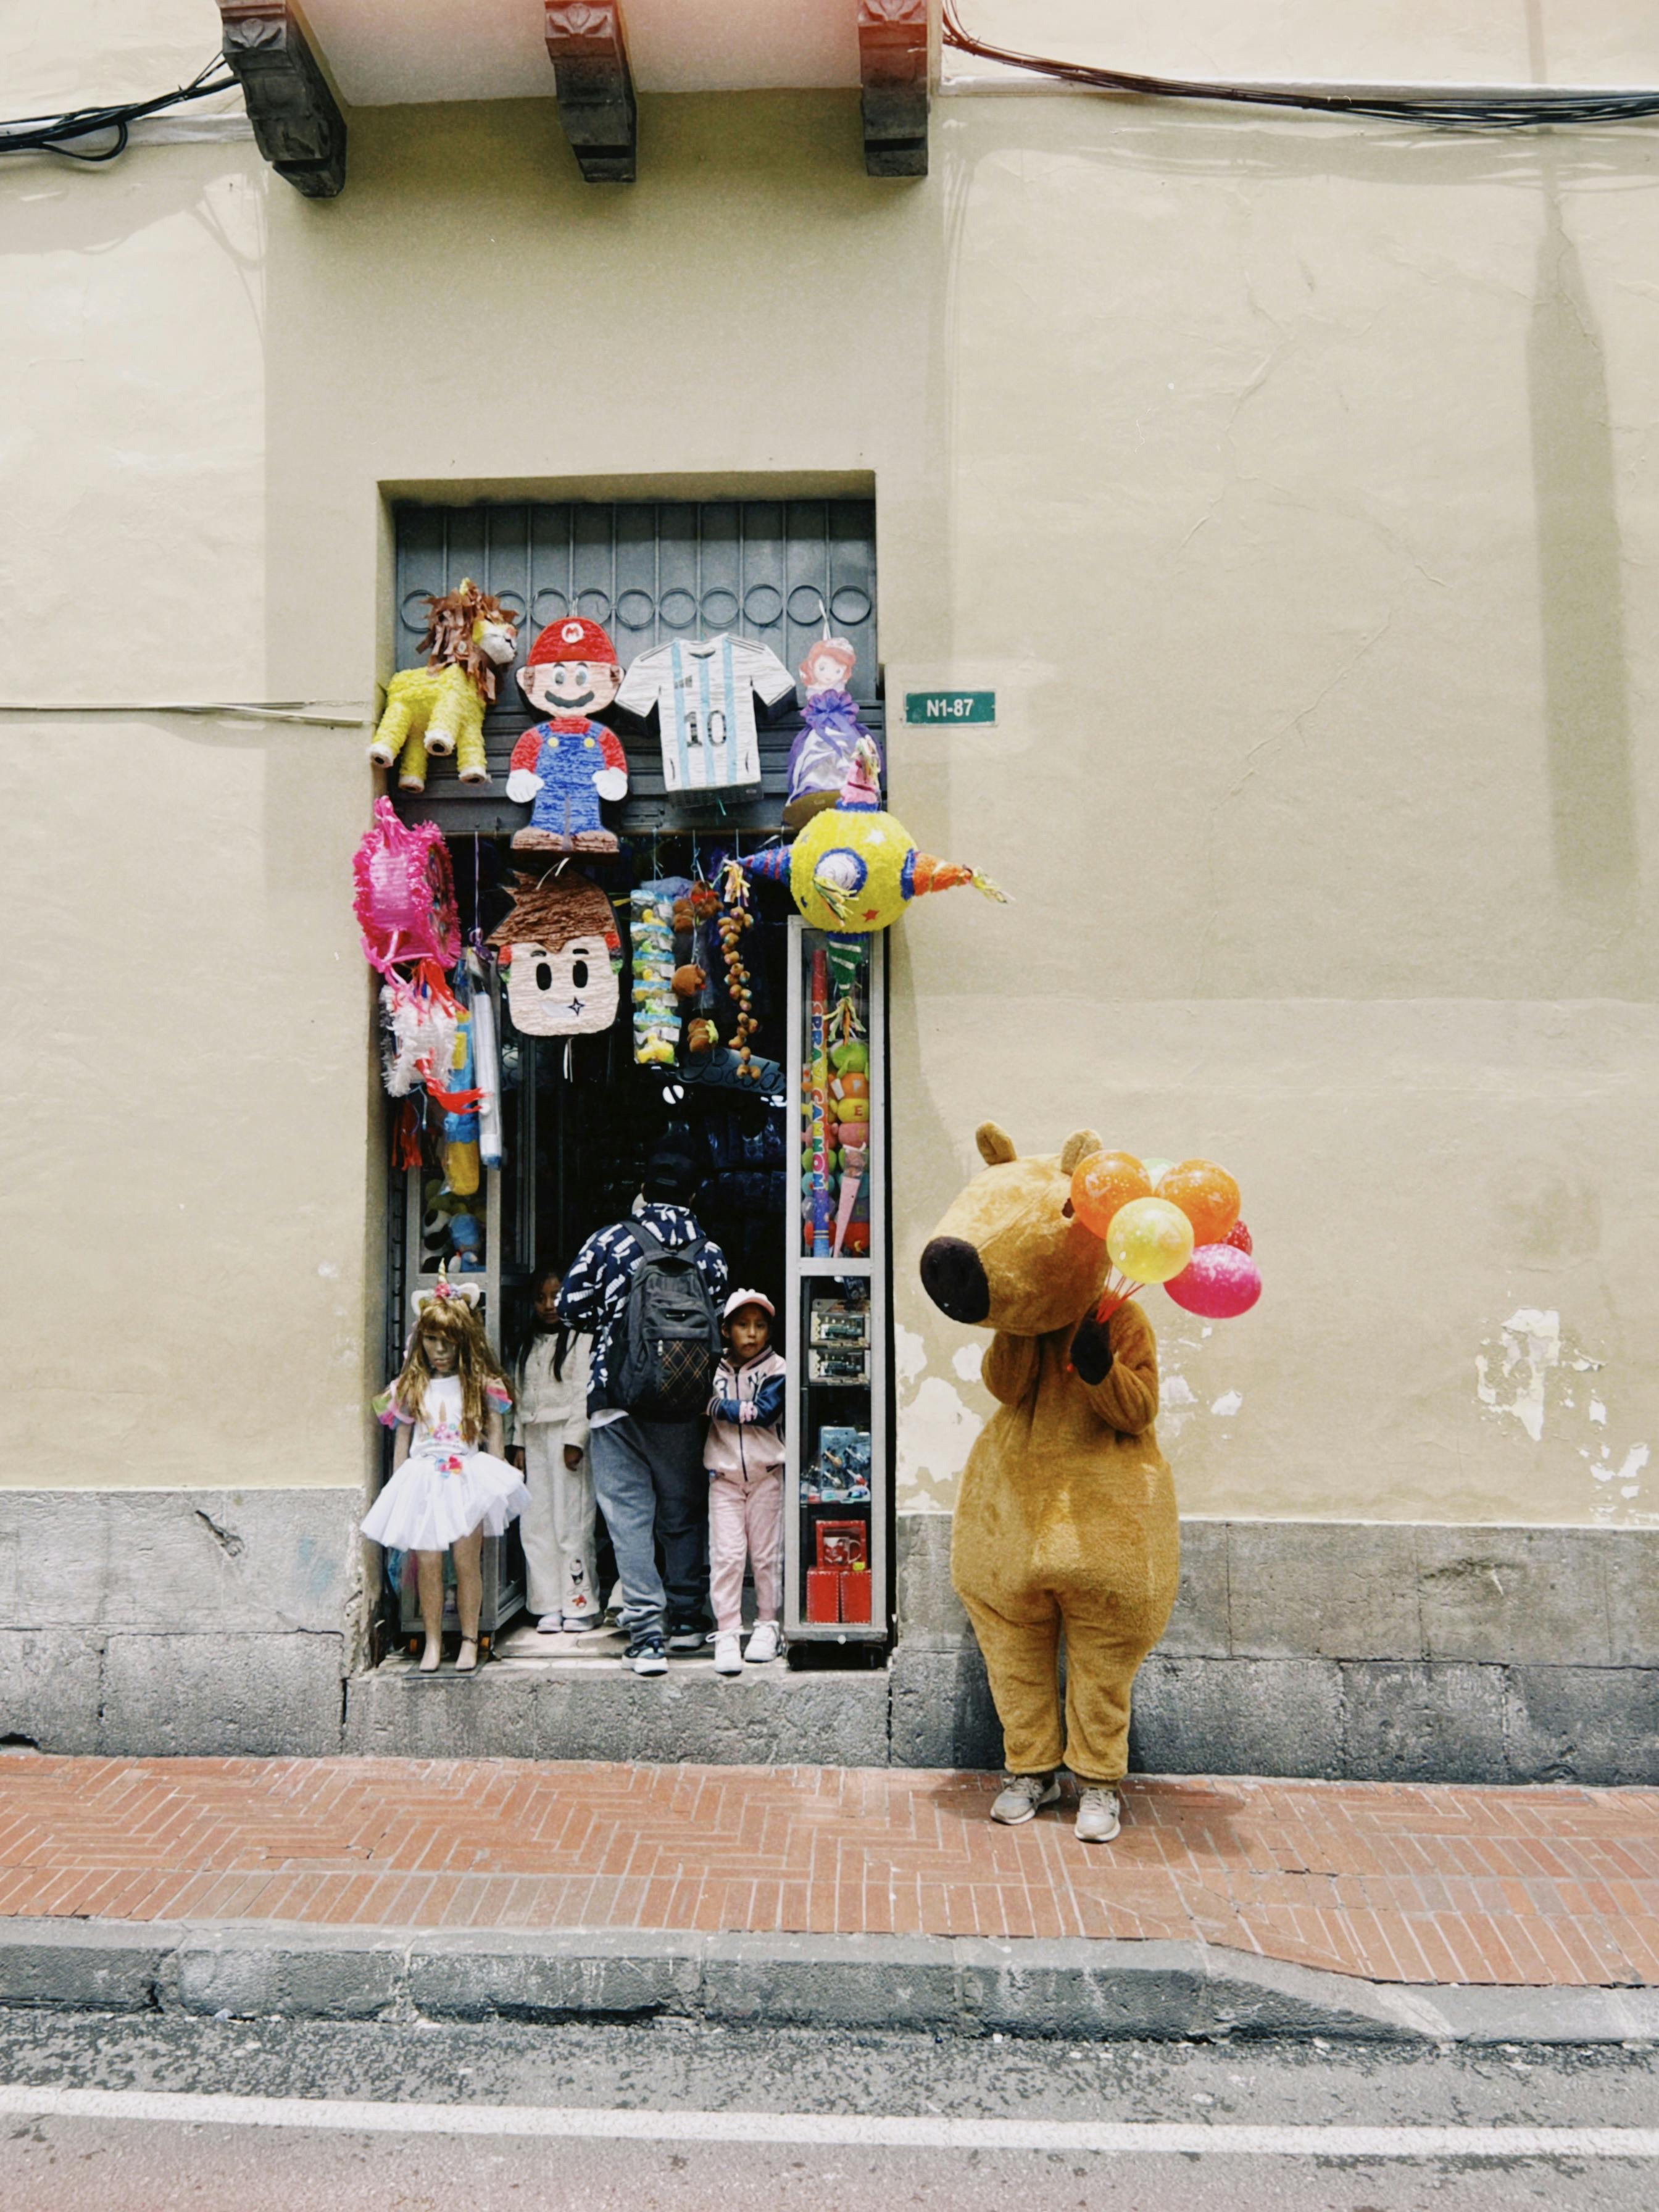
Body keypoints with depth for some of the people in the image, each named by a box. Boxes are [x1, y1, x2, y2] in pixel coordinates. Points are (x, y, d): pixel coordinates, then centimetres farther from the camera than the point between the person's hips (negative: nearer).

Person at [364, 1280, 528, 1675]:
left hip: (468, 1479, -1)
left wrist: (497, 1481, 3)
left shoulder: (481, 1384, 6)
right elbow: (402, 1439, 14)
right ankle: (433, 1642, 7)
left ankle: (469, 1640, 7)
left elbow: (494, 1436, 7)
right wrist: (397, 1486, 12)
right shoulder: (411, 1387, 11)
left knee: (467, 1560, -4)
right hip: (422, 1480, 2)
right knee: (427, 1563, -4)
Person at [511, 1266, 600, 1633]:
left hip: (566, 1436, -6)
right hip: (534, 1438, 6)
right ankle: (551, 1605, 8)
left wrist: (574, 1441, -15)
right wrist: (519, 1443, 11)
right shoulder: (529, 1347, 17)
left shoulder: (581, 1340, -3)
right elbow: (520, 1398, 17)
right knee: (538, 1522, 3)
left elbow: (583, 1394, -10)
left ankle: (581, 1603, 2)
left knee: (571, 1519, -6)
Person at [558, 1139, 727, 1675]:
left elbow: (571, 1307, 1)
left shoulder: (610, 1240, -3)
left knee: (629, 1514, 2)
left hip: (616, 1396, -1)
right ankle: (686, 1620, 27)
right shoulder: (709, 1254, 0)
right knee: (683, 1511, 16)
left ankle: (647, 1634, -4)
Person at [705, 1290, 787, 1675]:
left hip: (765, 1474, -1)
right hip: (723, 1476, 1)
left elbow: (765, 1412, -15)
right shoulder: (715, 1369, 5)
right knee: (726, 1554, -4)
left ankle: (766, 1625, 19)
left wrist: (720, 1407, -12)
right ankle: (727, 1632, -1)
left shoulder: (776, 1369, -2)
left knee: (765, 1554, 7)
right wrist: (744, 1409, -11)